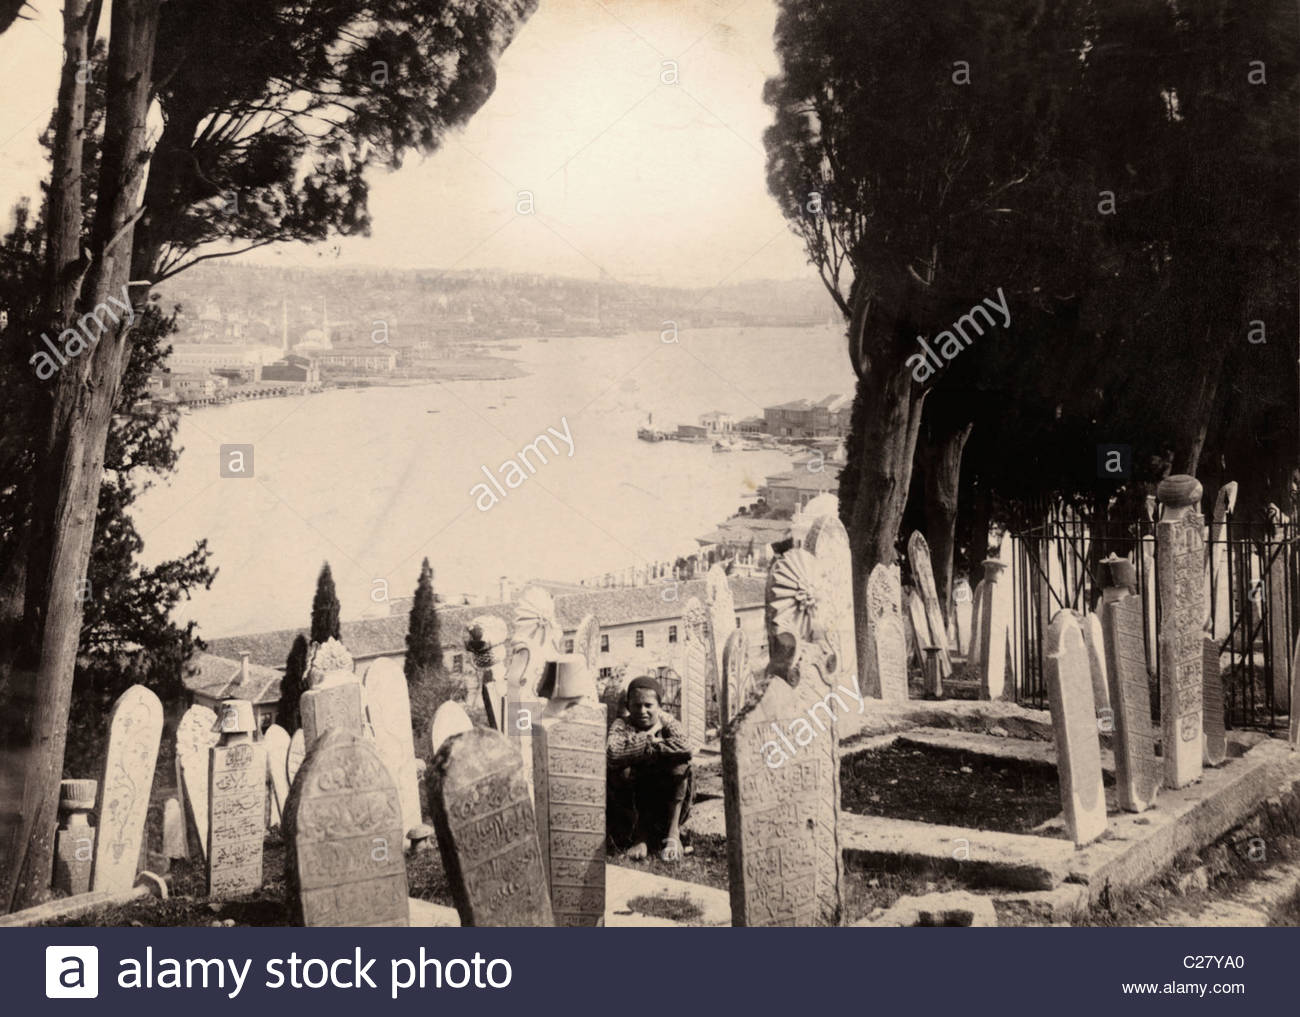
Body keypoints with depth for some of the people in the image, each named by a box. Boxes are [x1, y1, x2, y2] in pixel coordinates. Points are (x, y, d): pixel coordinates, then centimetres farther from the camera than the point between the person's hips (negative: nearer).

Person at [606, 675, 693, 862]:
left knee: (679, 765, -24)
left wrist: (641, 748, -25)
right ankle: (639, 836, -15)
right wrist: (648, 737, -25)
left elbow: (683, 746, -30)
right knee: (621, 771, -28)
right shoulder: (621, 726, -8)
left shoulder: (668, 724, -5)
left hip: (666, 808, 1)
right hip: (630, 805, -1)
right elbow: (612, 755, -32)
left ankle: (672, 834, -16)